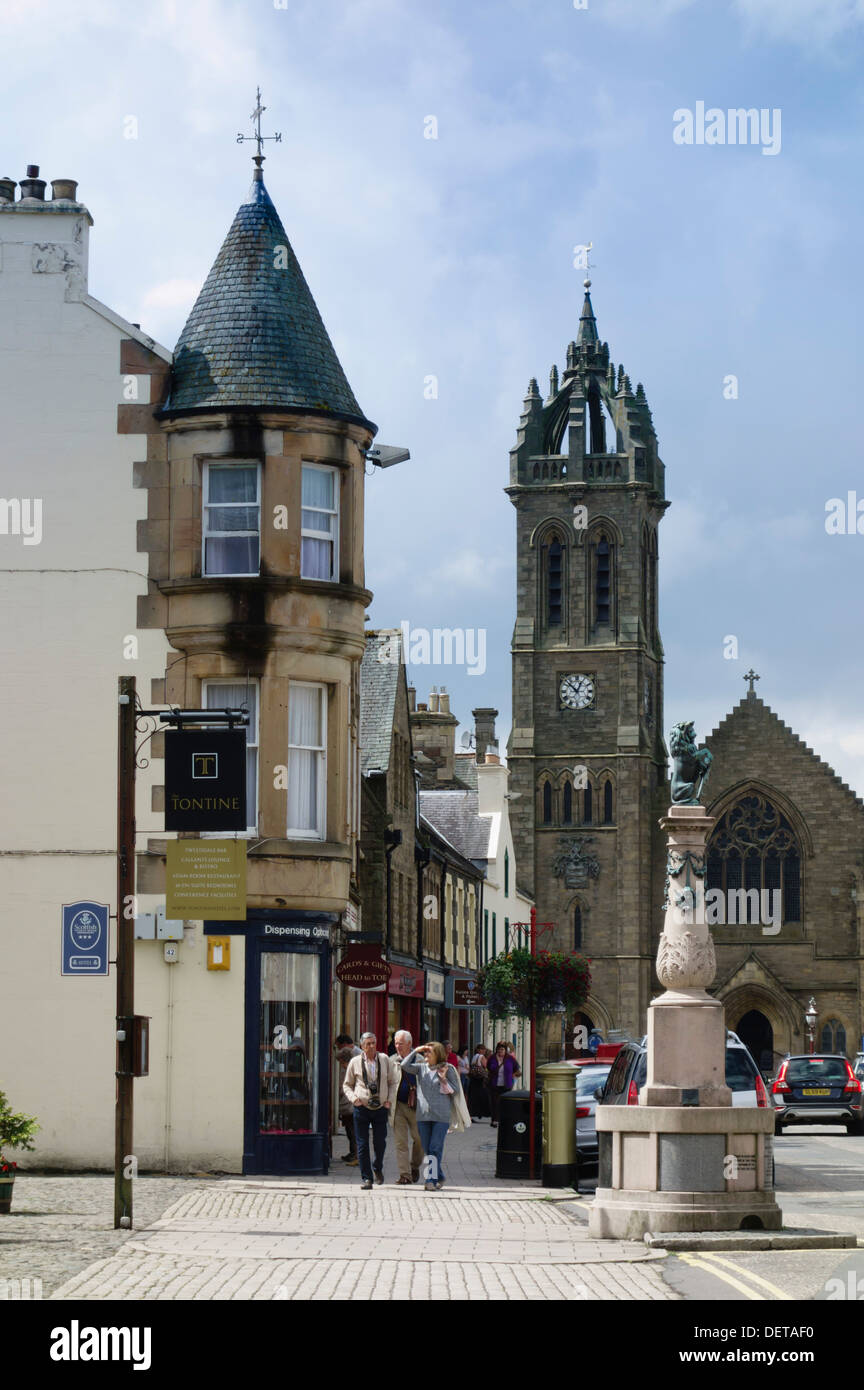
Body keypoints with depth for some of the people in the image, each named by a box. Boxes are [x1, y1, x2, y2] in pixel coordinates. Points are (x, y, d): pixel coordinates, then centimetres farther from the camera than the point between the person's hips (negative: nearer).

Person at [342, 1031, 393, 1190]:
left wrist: (389, 1099, 1)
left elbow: (392, 1082, 13)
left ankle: (377, 1168, 31)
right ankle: (366, 1178, 7)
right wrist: (353, 1098, -7)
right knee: (362, 1145, -1)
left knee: (380, 1143, 2)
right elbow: (347, 1085, 10)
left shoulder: (384, 1059, 6)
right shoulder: (355, 1062, 2)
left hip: (380, 1108, 1)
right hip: (361, 1107, -1)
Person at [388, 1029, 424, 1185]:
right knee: (401, 1142, -2)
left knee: (419, 1139, 4)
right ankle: (405, 1174, 0)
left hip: (416, 1106, -1)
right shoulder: (391, 1061, 6)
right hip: (398, 1106, 1)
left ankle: (415, 1166, 29)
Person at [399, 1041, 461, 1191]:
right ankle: (439, 1178, 17)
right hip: (423, 1115, 4)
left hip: (441, 1116, -4)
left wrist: (443, 1079, -11)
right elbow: (405, 1066, -2)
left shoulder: (447, 1069, 2)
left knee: (435, 1149, -9)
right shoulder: (421, 1067, 11)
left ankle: (431, 1180, -6)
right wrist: (416, 1051, -1)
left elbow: (455, 1090, 3)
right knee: (427, 1149, 6)